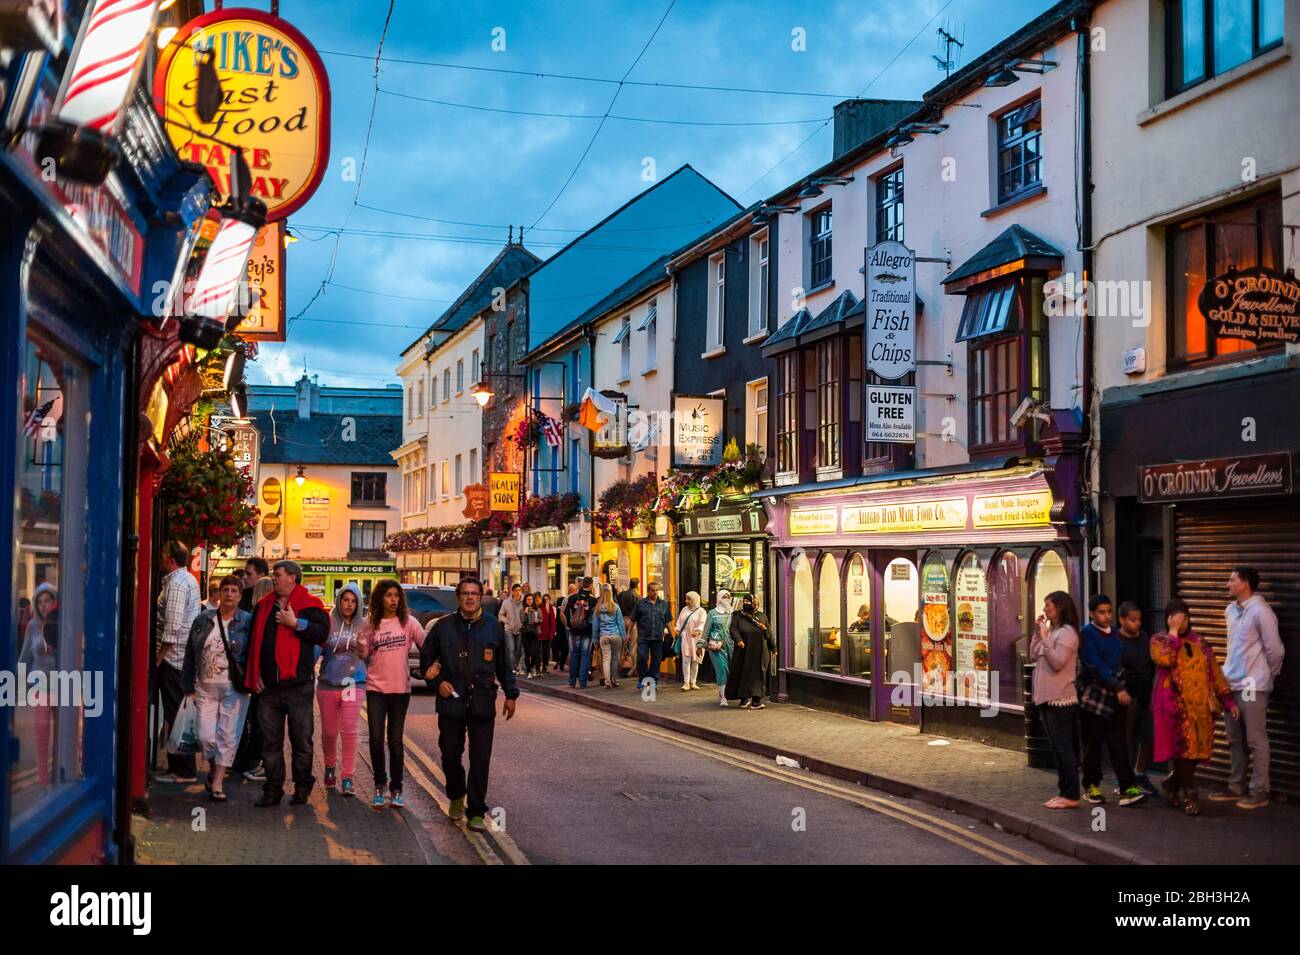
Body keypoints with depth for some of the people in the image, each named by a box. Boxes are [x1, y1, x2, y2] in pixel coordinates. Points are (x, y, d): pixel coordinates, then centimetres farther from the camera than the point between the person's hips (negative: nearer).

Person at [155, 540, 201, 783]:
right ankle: (182, 767, 20)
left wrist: (160, 655, -15)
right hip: (187, 656, 10)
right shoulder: (190, 579, 16)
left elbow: (172, 625, -22)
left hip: (173, 657, -10)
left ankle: (183, 770, -1)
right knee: (180, 714, 14)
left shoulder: (176, 583, -15)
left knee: (175, 715, -5)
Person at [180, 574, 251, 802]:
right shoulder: (203, 620, 7)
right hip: (206, 687, 2)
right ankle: (213, 769, 28)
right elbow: (190, 653, 11)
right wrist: (188, 685, 9)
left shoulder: (248, 621, -1)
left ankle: (217, 783, 11)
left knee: (227, 736, -1)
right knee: (206, 736, -1)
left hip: (234, 688, -2)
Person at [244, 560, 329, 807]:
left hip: (298, 685, -5)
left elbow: (323, 633, -14)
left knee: (301, 740, 4)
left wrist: (296, 624, -18)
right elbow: (254, 643, 16)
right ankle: (273, 790, 14)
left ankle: (302, 788, 17)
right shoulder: (263, 606, 13)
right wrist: (254, 676, 8)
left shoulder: (309, 605, -2)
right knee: (270, 741, 7)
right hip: (268, 686, 5)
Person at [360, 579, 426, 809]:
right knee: (376, 740, -4)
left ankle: (396, 789, 17)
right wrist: (362, 643, -14)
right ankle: (380, 786, 13)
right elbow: (364, 656, 5)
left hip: (401, 689, 0)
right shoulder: (371, 624, 3)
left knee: (396, 741, 5)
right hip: (376, 688, 1)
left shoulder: (408, 622, -1)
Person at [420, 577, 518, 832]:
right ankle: (456, 797, 35)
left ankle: (477, 813, 5)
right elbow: (426, 657, 11)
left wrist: (510, 694, 11)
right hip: (451, 702, 0)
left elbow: (504, 664, 13)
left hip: (483, 703, 0)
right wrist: (438, 680, -3)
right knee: (450, 756, 9)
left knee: (480, 760, -3)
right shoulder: (444, 626, 3)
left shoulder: (494, 626, 6)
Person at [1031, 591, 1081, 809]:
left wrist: (1045, 639, -21)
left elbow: (1057, 663, -21)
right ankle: (1063, 792, 18)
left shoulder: (1067, 632, -13)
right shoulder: (1051, 630, 16)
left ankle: (1071, 796, -4)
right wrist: (1037, 631, 9)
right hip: (1047, 698, 10)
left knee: (1063, 748, -7)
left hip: (1060, 699, -10)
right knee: (1057, 748, 13)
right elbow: (1034, 656, 15)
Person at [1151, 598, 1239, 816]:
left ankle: (1173, 782, 27)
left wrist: (1228, 700, 6)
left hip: (1200, 705, 4)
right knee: (1183, 748, -8)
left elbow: (1214, 672, 13)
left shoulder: (1199, 642, 14)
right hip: (1174, 705, -4)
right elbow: (1165, 659, -21)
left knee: (1197, 749, 5)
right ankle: (1189, 794, 3)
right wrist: (1174, 632, -15)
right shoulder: (1159, 640, 2)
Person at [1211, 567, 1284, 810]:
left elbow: (1275, 650, -11)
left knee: (1255, 740, -1)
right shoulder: (1230, 610, 10)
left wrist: (1269, 675, 2)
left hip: (1252, 686, -8)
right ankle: (1236, 787, 23)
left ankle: (1259, 792, 7)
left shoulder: (1260, 611, -16)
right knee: (1235, 740, 14)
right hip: (1232, 684, 8)